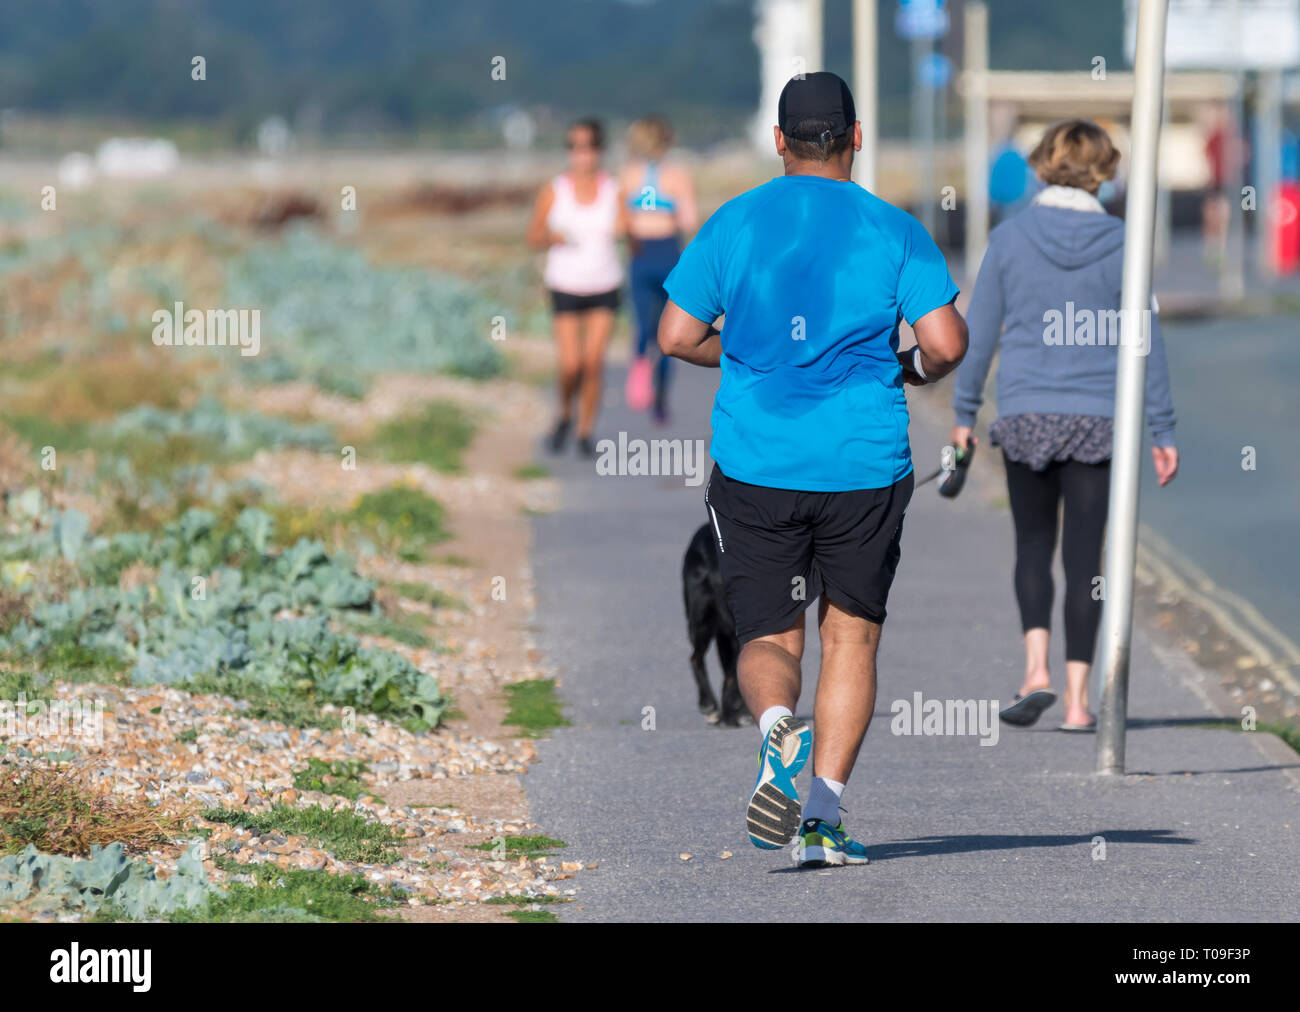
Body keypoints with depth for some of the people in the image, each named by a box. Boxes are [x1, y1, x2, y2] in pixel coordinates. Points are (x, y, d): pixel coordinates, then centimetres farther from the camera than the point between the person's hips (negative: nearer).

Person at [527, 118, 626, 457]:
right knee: (571, 366, -8)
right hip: (565, 286, -1)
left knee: (594, 362, -5)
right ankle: (565, 415, 23)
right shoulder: (554, 191, -6)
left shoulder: (613, 190, -4)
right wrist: (552, 238, -21)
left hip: (604, 287, 1)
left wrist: (625, 230, -23)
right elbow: (533, 238, 1)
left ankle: (586, 432, 11)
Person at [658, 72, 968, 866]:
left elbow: (677, 337, 3)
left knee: (769, 638, 8)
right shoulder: (895, 231, -1)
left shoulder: (734, 223, 3)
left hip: (754, 466, 1)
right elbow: (947, 343, -8)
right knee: (851, 635, 10)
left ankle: (778, 726, -25)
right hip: (864, 465, -1)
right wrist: (911, 370, 14)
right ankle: (823, 814, 1)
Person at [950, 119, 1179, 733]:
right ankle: (1077, 699, 2)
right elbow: (1145, 341, -1)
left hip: (1024, 416, 0)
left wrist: (964, 413, 10)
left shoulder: (1010, 237, -3)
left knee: (1033, 544, 15)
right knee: (1085, 553, 5)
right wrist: (1162, 431, 5)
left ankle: (1037, 668, -6)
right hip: (1097, 420, 0)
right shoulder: (1118, 243, -3)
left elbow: (979, 331, 1)